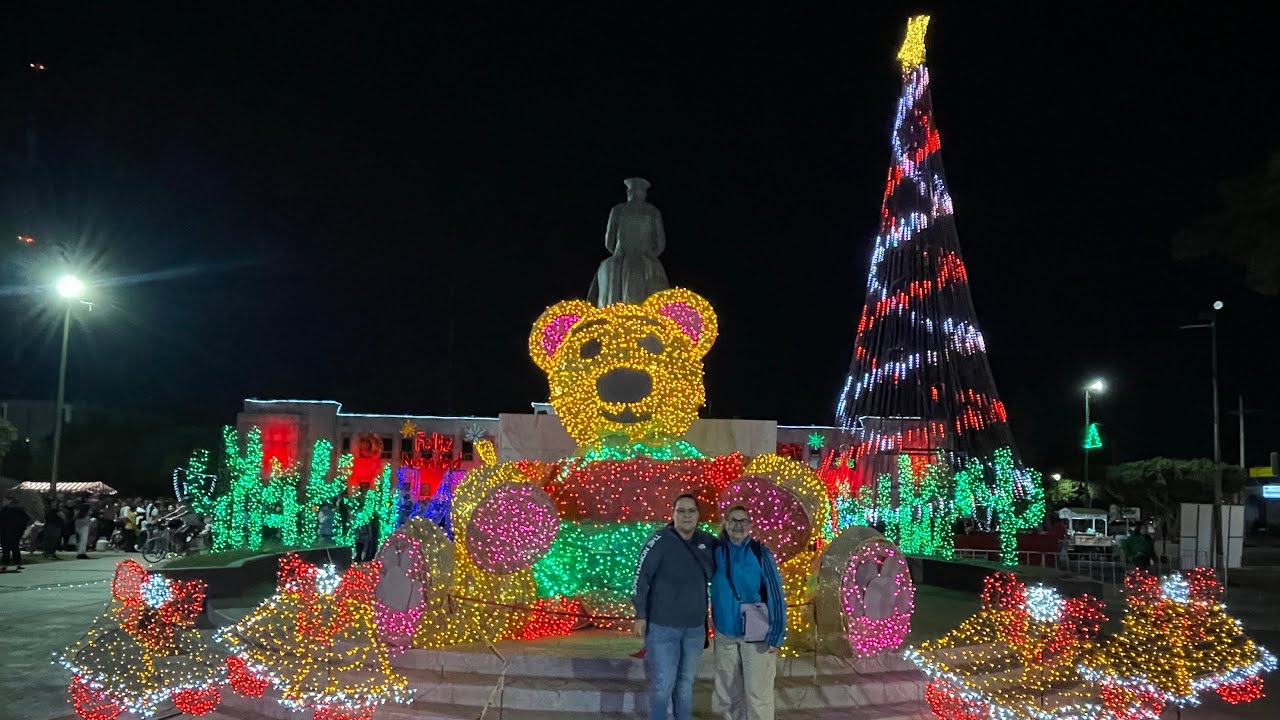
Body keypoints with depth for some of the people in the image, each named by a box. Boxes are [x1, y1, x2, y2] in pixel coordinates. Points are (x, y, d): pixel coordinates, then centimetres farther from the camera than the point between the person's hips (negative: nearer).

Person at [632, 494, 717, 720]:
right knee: (662, 684, -3)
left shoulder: (706, 541, 3)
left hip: (695, 627, 5)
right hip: (662, 626, -5)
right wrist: (640, 615, -12)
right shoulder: (661, 540, -12)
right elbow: (641, 576, -11)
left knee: (686, 683, 15)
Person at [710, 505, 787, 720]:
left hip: (756, 635, -4)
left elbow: (775, 595, -9)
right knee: (728, 694, 14)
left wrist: (775, 635, -14)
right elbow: (714, 592, 11)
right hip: (725, 634, 4)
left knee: (757, 695, -3)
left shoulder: (760, 553, -8)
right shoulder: (718, 552, 3)